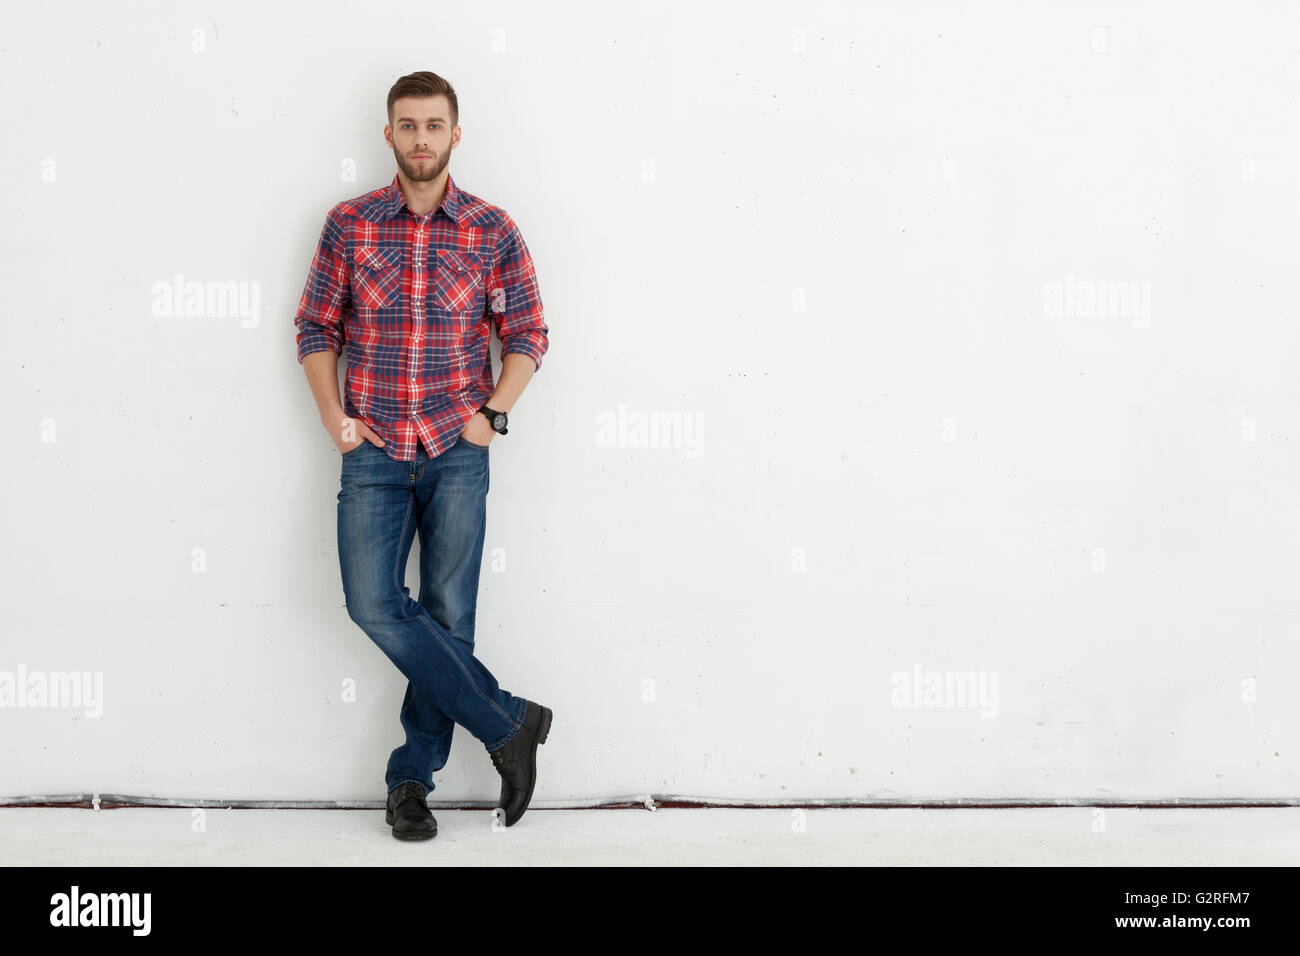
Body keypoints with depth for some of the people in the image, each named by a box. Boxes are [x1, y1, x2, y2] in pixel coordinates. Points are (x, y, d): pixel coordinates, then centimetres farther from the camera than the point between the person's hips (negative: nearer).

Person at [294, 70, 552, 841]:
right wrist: (334, 417, -1)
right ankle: (508, 724, 1)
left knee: (447, 614, 1)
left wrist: (494, 413, -5)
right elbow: (317, 327, 9)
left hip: (457, 452, -1)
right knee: (374, 604, -11)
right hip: (374, 451, 1)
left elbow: (528, 335, 7)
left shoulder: (494, 232, 1)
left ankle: (414, 776, 14)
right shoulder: (349, 225, 4)